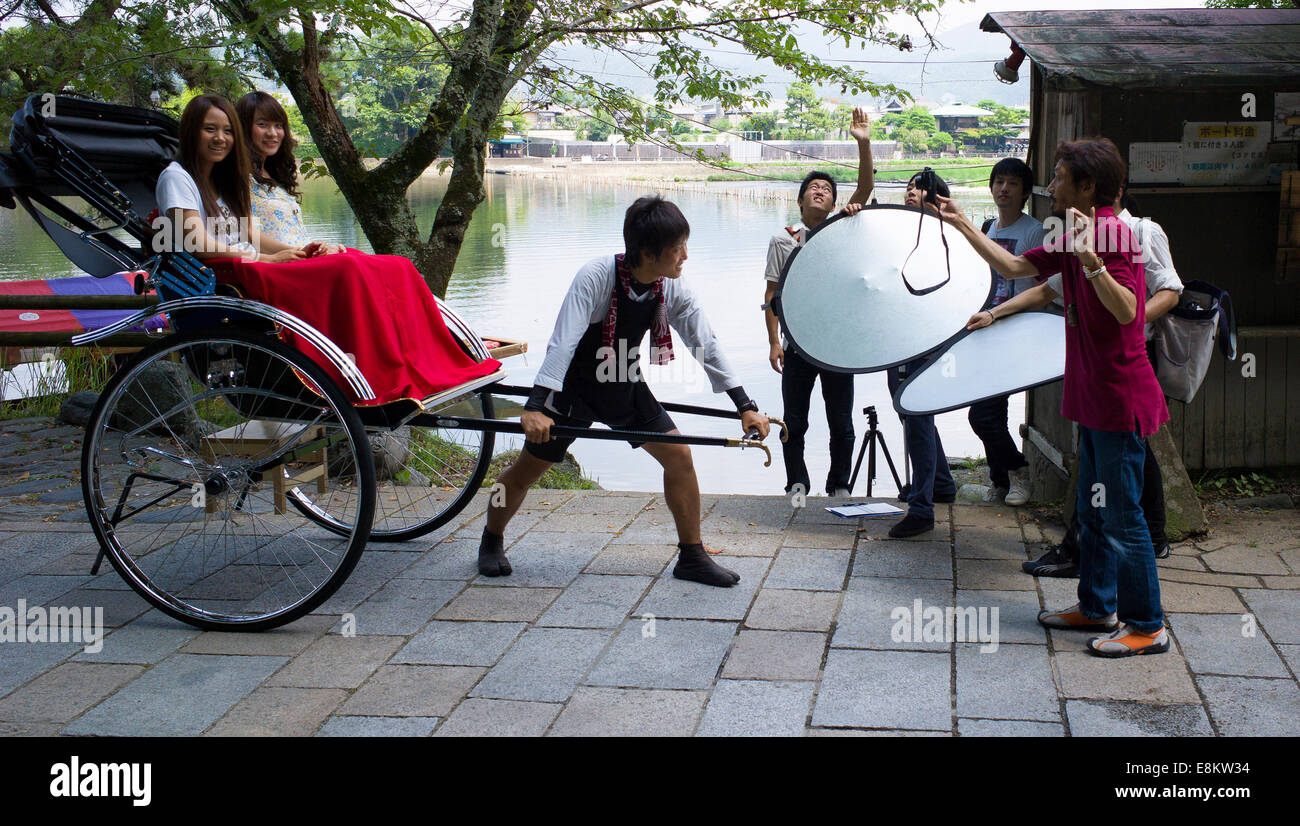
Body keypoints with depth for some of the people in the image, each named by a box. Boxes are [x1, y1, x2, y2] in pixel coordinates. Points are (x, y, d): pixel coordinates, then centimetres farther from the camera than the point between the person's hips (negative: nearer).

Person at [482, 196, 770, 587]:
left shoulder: (671, 288, -13)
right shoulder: (597, 276, -29)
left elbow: (705, 344, -6)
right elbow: (562, 342, -35)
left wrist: (745, 406, -9)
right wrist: (535, 406, -44)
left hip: (625, 385, 5)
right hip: (573, 385, -5)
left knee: (679, 456, -4)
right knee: (527, 469, 3)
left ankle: (692, 557, 8)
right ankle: (492, 541, 29)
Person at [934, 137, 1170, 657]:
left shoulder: (1113, 234, -18)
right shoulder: (1073, 237, 11)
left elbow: (1126, 310, -29)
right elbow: (1015, 267, 20)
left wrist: (1090, 258, -42)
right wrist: (963, 225, 18)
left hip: (1119, 400, -10)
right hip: (1094, 399, 10)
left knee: (1121, 516, -4)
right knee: (1093, 511, 17)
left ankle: (1148, 627, 6)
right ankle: (1098, 607, 29)